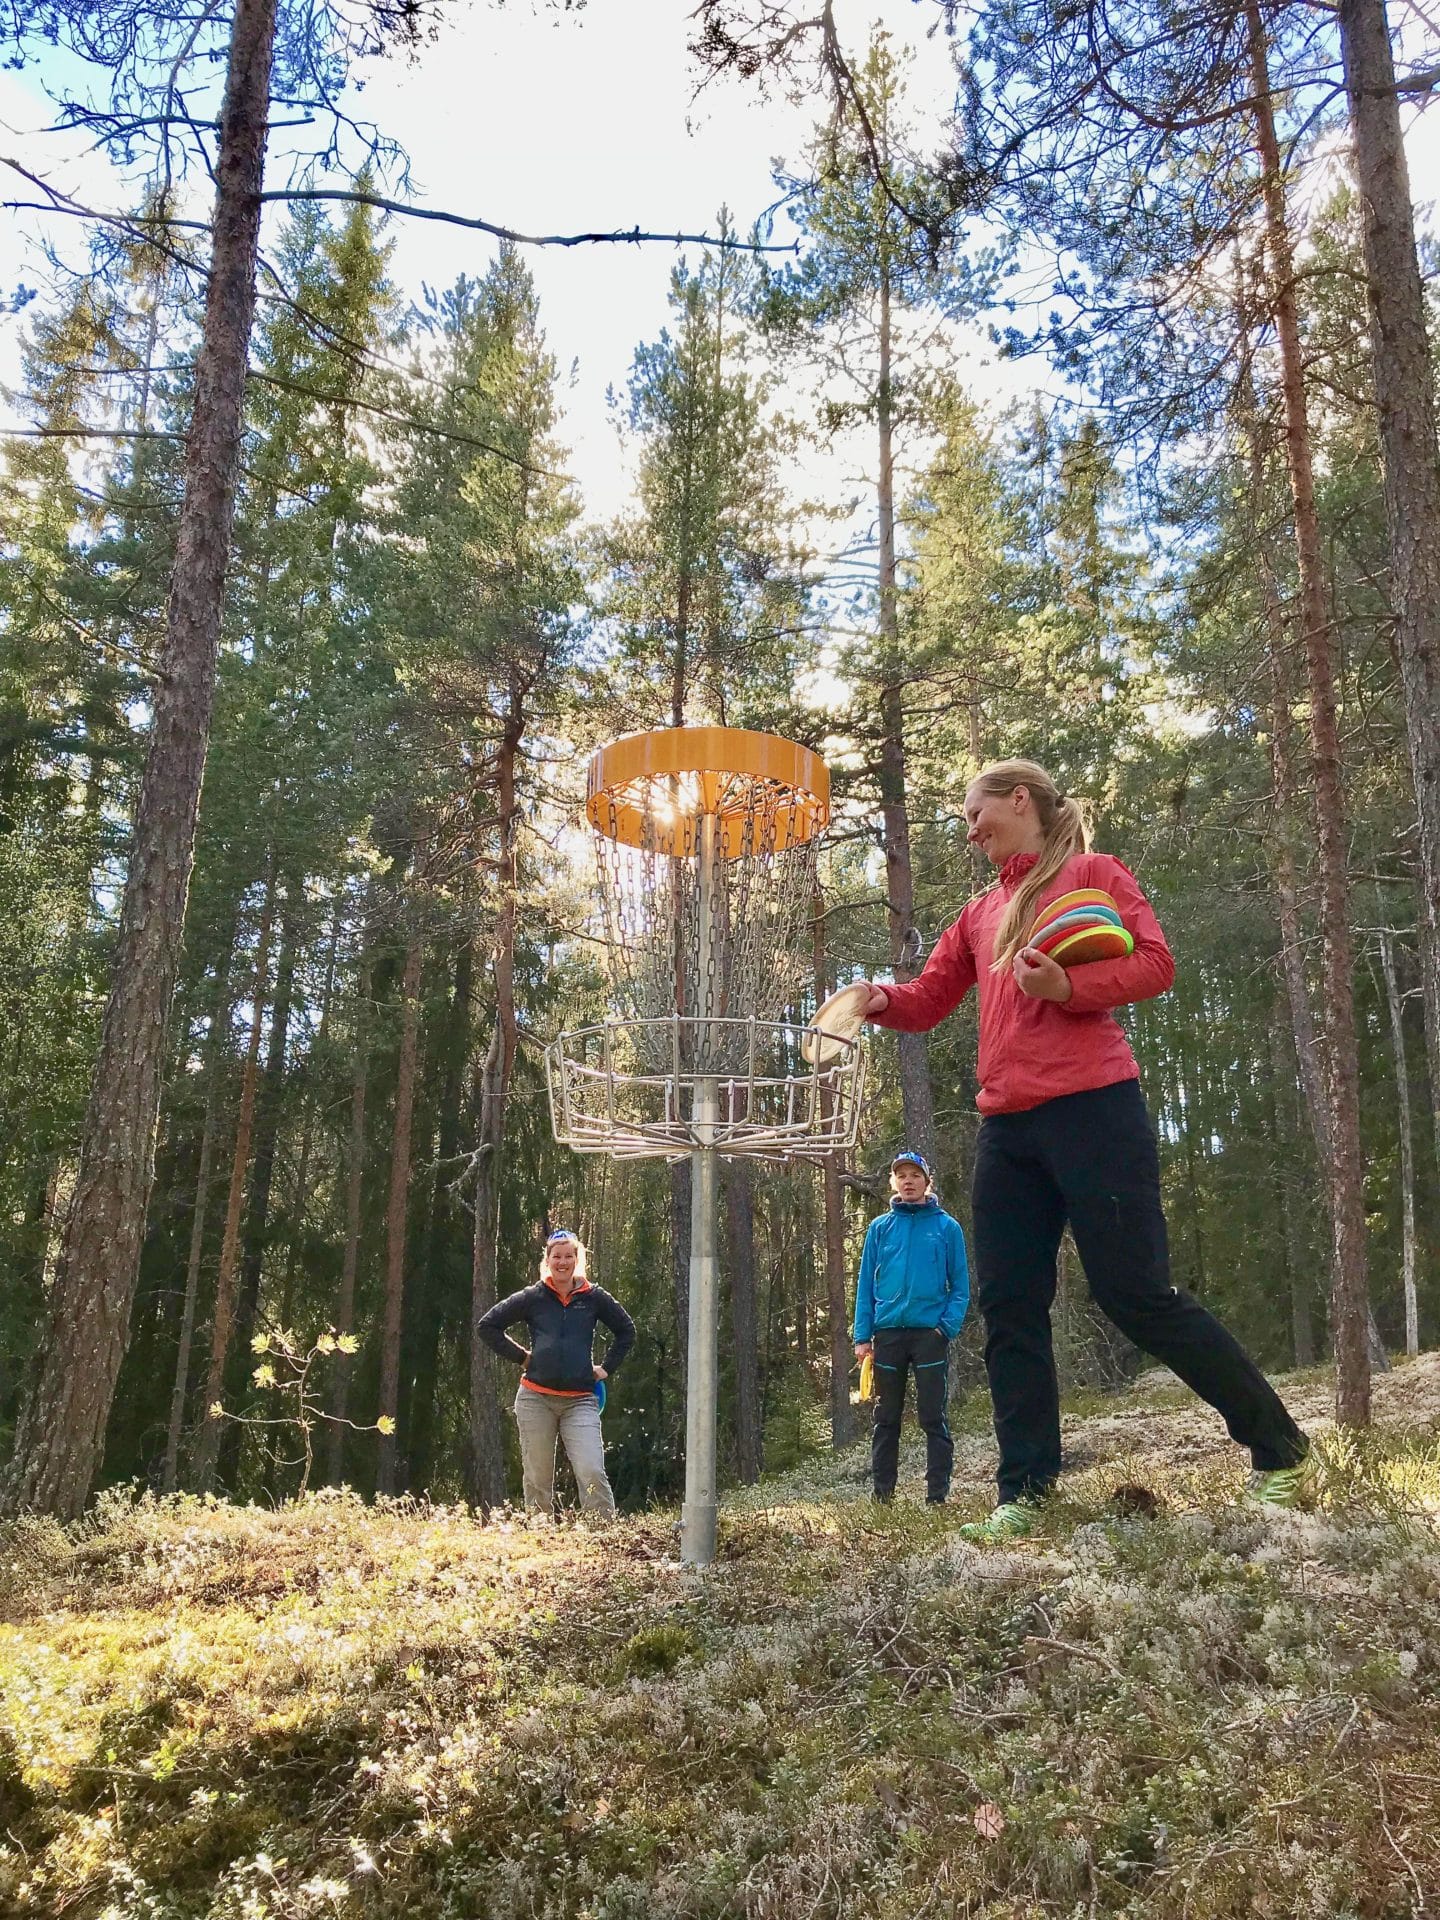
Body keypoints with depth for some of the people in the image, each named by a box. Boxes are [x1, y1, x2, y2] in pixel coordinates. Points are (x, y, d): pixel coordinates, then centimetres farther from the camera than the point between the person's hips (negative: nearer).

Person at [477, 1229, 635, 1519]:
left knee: (592, 1473, -15)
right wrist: (520, 1356, 6)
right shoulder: (532, 1297, 6)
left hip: (580, 1400, -1)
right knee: (537, 1480, 5)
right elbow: (486, 1325, 12)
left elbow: (626, 1331, 21)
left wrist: (607, 1367, 12)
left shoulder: (593, 1297, 7)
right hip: (535, 1399, 1)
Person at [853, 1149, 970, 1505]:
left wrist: (948, 1326, -11)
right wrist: (862, 1337, -1)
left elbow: (960, 1285, 2)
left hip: (930, 1332, -2)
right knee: (885, 1419, 8)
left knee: (933, 1418, -1)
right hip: (887, 1333, 2)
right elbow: (866, 1285, 7)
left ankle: (937, 1495, 4)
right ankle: (882, 1493, 15)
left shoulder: (946, 1227, 3)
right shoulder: (880, 1228, 8)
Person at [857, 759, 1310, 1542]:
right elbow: (928, 1000, 17)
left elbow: (1155, 964, -6)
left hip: (1091, 1108, -7)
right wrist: (878, 999, -3)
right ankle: (1024, 1493, 10)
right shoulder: (979, 914, 20)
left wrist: (1067, 985, -21)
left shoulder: (1092, 872, 4)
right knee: (1009, 1309, 3)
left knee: (1138, 1293, -5)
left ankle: (1279, 1452, 12)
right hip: (1007, 1127, 7)